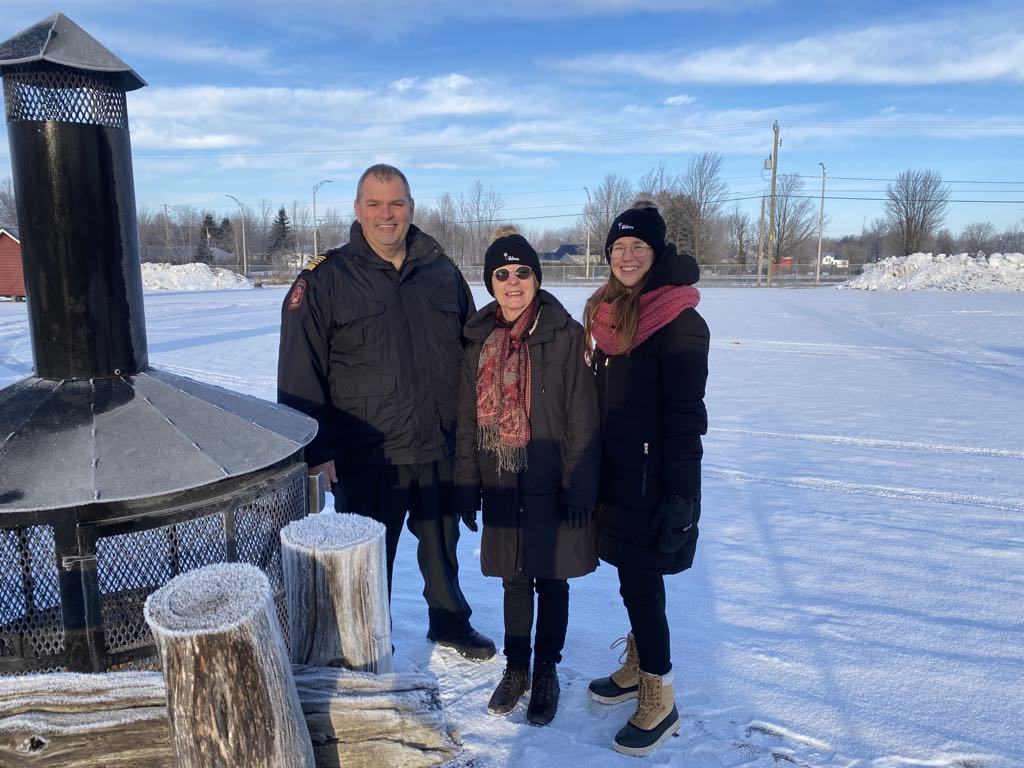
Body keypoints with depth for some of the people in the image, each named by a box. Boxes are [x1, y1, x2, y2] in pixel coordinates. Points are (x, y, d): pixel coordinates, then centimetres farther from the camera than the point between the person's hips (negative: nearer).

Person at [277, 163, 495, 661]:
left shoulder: (443, 274, 4)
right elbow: (299, 374, -8)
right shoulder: (325, 280, -7)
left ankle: (450, 624, 45)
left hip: (441, 451, 4)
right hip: (365, 458, -3)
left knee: (442, 545, 22)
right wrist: (316, 450, -12)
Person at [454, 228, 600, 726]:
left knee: (550, 582, 12)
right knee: (514, 581, 17)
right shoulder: (480, 339, 4)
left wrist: (578, 489, -12)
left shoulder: (565, 335, -10)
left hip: (551, 488, -3)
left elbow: (582, 421, -10)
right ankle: (515, 669, 36)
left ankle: (546, 674, 31)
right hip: (502, 486, 4)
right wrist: (467, 488, 6)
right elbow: (467, 420, 7)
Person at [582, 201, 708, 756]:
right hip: (617, 470, 7)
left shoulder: (679, 320, -15)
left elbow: (685, 416, -18)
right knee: (634, 575, 18)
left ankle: (660, 702, 17)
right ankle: (637, 668, 36)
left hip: (654, 476, -7)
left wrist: (680, 495, -19)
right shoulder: (611, 313, 9)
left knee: (640, 581, -1)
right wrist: (595, 470, 17)